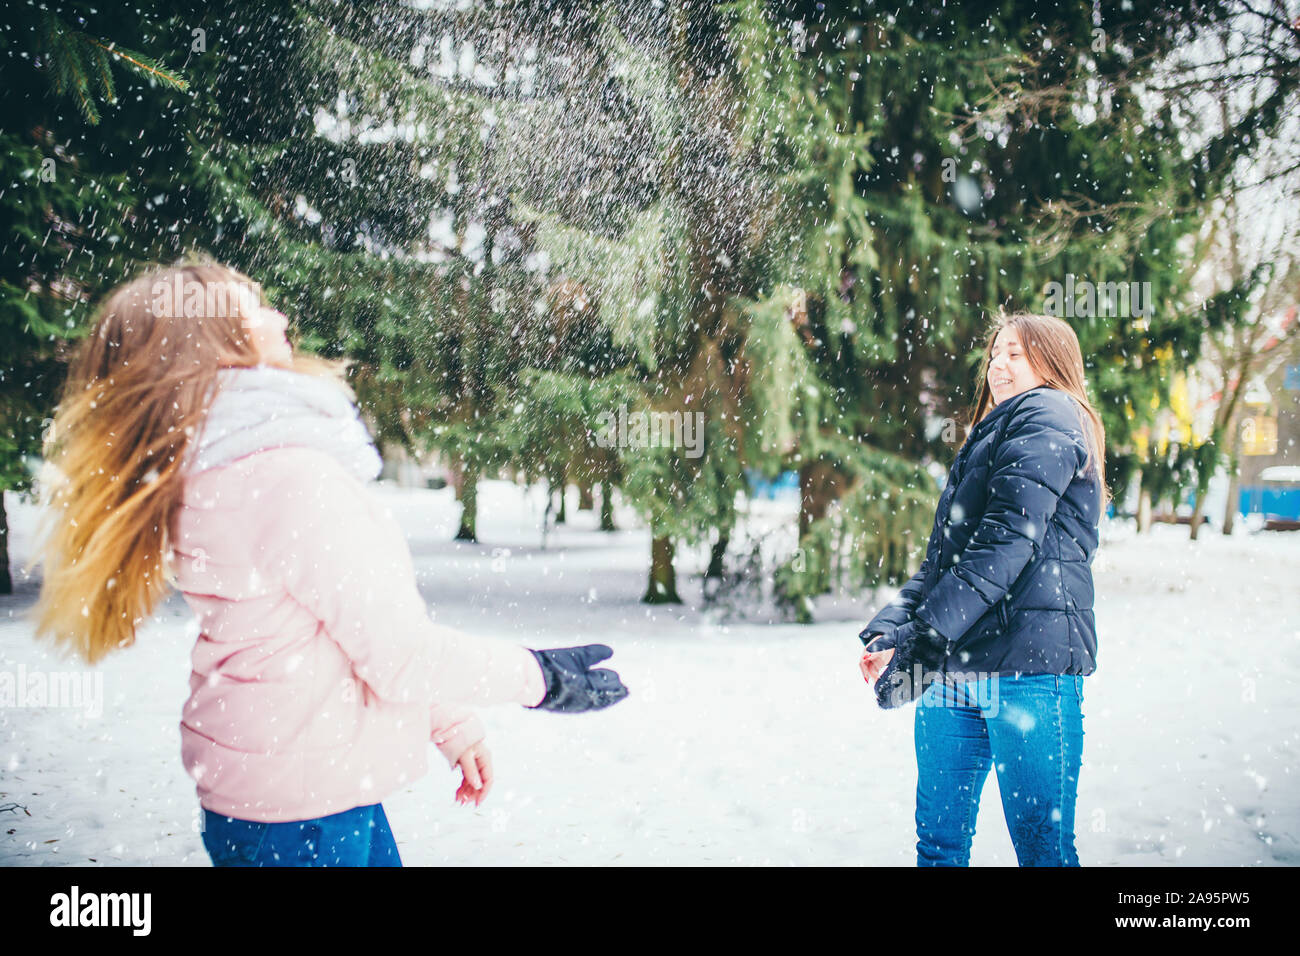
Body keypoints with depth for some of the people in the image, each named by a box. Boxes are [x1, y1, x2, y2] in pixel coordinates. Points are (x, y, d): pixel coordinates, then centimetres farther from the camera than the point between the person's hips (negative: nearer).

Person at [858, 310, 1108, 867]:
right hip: (954, 670, 8)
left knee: (1042, 845, -3)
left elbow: (1008, 540, -14)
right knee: (938, 841, 10)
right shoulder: (986, 437, 28)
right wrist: (888, 629, 7)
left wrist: (922, 635, -17)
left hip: (1028, 660, -8)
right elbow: (942, 555, 23)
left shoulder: (1046, 414, -1)